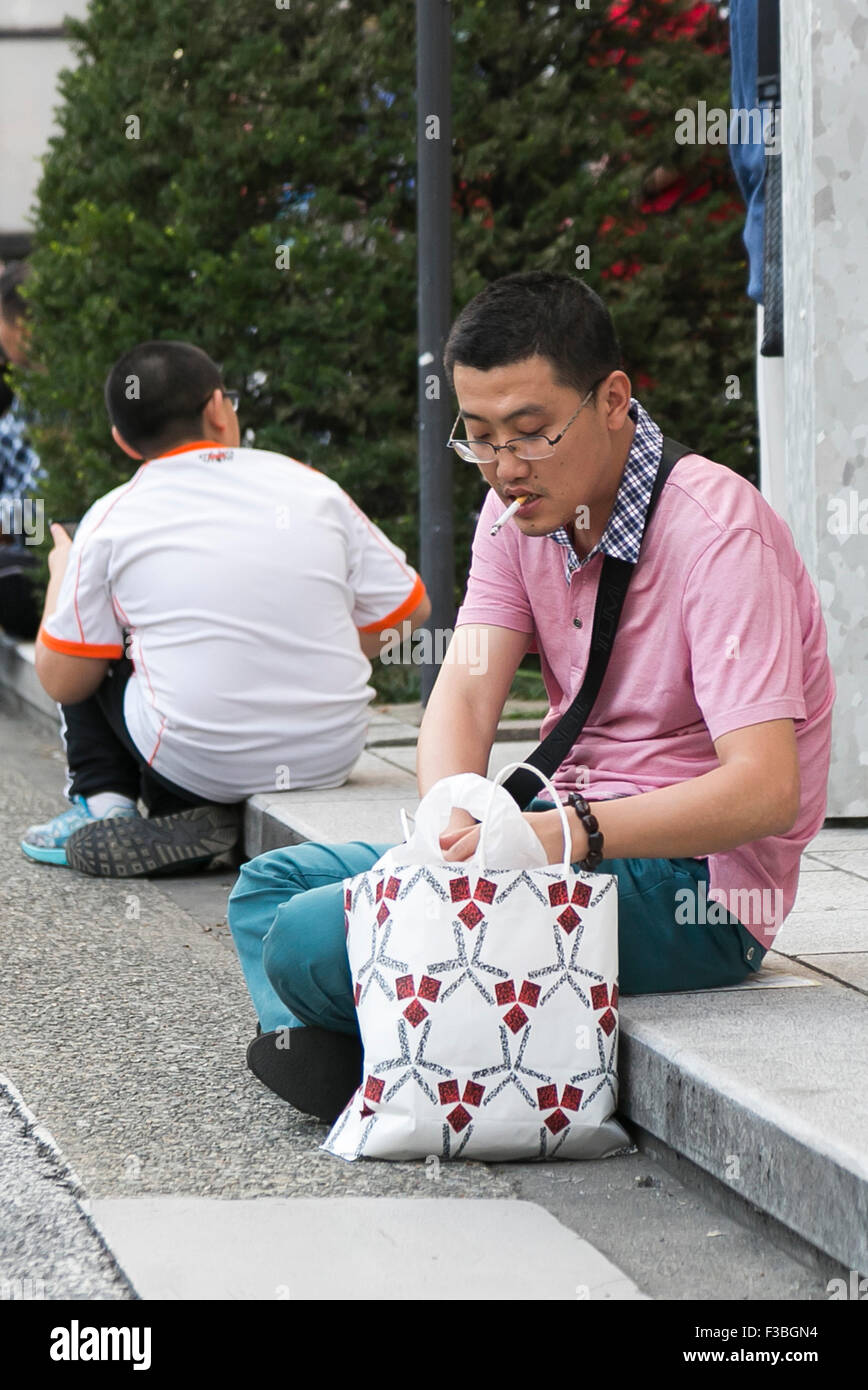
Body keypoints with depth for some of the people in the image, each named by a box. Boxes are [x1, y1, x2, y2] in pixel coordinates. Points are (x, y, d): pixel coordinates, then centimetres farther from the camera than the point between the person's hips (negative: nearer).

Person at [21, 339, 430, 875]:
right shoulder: (312, 489, 3)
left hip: (196, 765, -3)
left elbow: (62, 680, 2)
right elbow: (412, 610, 8)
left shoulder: (112, 520, -4)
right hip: (332, 757, 3)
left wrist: (62, 576, 21)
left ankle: (104, 805, 10)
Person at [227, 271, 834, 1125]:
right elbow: (463, 693, -6)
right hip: (574, 834, 9)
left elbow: (765, 790, -27)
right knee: (271, 886, 7)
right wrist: (455, 819, -29)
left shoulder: (716, 532, -19)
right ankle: (323, 1054, -13)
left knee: (314, 942, -22)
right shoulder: (520, 510, 5)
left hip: (689, 881, -9)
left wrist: (573, 830, -41)